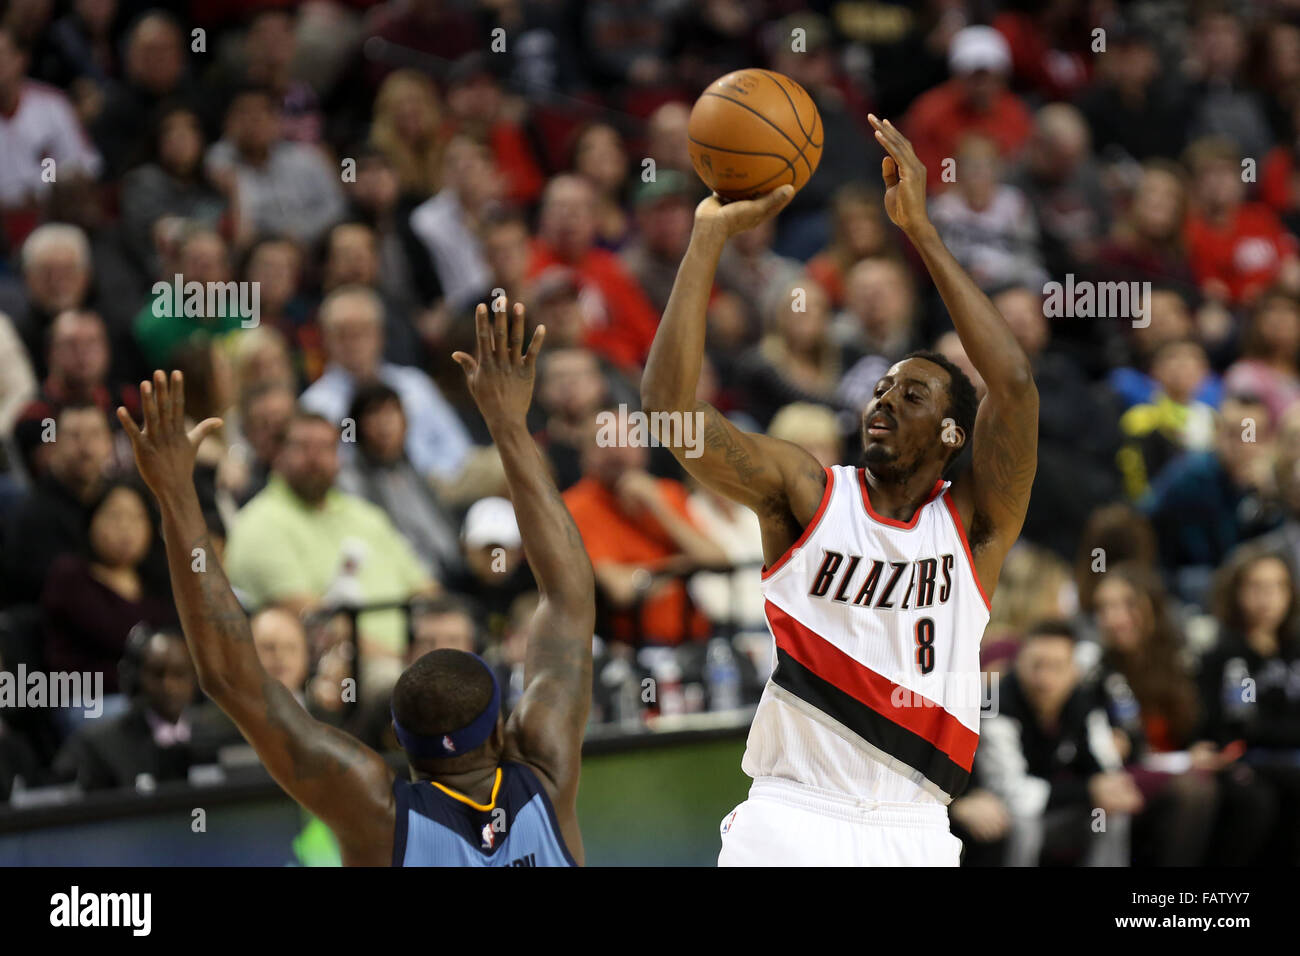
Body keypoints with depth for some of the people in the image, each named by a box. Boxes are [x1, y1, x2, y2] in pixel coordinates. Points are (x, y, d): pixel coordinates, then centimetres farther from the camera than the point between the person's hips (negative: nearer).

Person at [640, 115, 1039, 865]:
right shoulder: (806, 493, 3)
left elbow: (1015, 382, -14)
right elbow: (666, 402, -9)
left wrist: (920, 229, -14)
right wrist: (711, 237, -11)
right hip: (791, 817, 0)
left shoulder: (973, 526, 2)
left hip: (912, 831, 0)